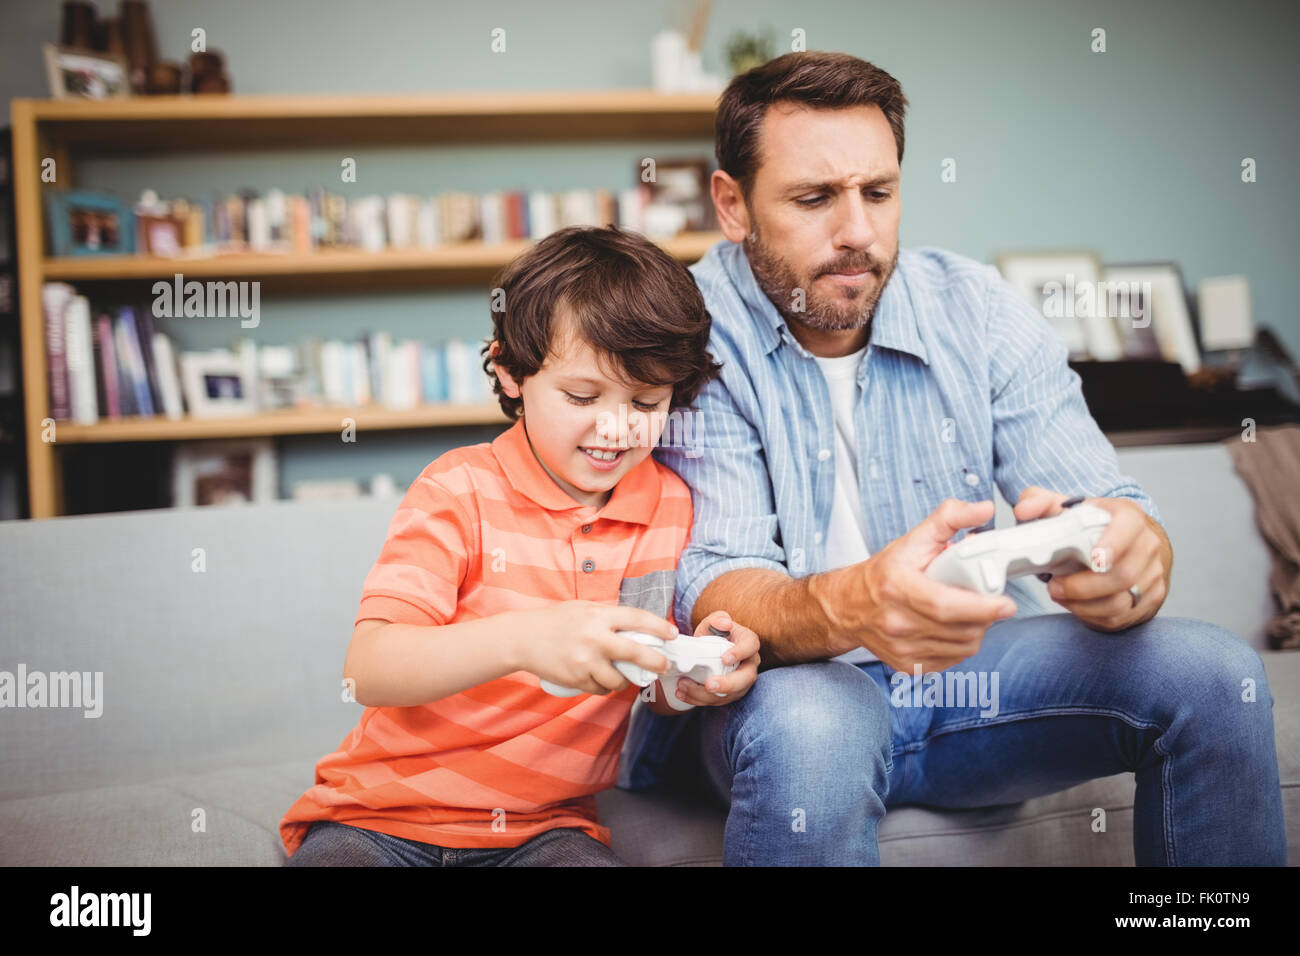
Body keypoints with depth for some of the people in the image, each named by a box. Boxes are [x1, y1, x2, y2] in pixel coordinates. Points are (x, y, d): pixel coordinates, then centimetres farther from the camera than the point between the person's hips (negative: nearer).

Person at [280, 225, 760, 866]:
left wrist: (701, 678, -11)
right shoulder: (460, 491, -6)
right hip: (385, 814, -2)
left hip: (543, 828, 2)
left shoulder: (671, 505, 5)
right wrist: (522, 639, -36)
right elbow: (368, 670, -19)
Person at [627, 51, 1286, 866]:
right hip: (781, 685, -4)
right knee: (811, 730, -39)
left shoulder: (978, 309, -2)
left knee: (1215, 674, -15)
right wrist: (850, 608, -45)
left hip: (971, 666, 5)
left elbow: (1110, 504, -9)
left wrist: (1129, 550, -37)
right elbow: (713, 591, -21)